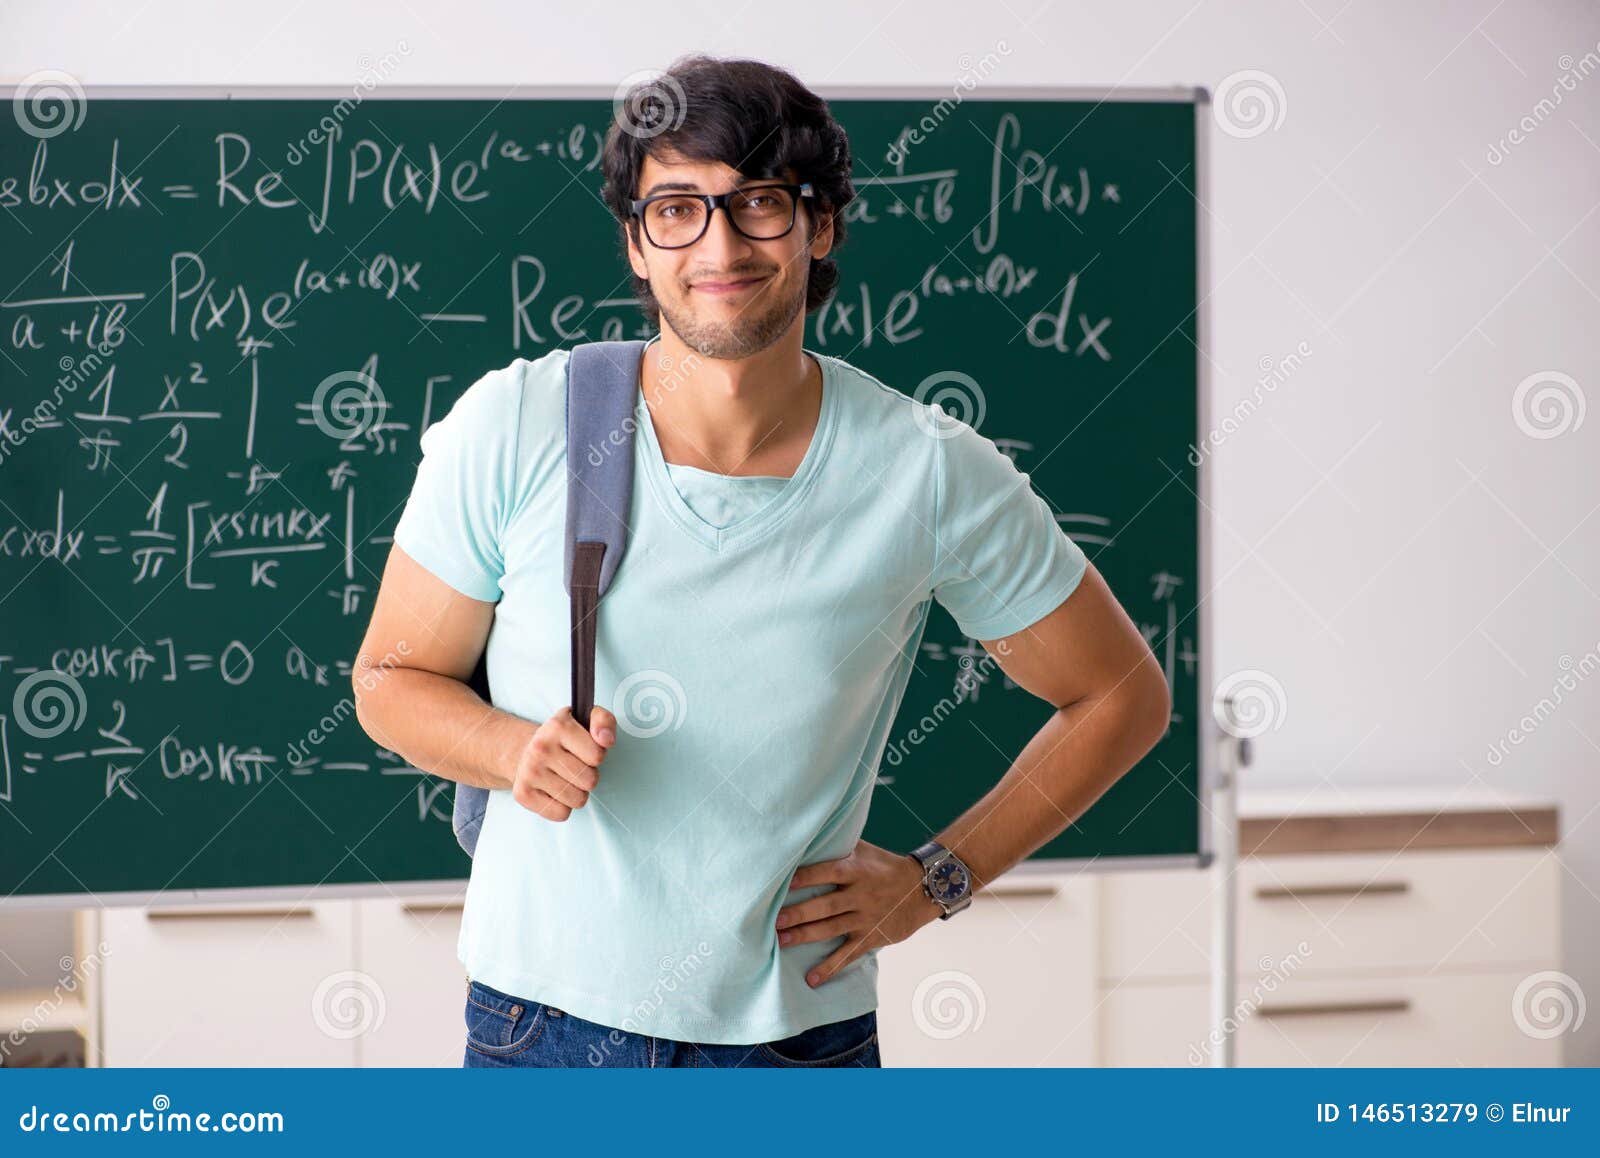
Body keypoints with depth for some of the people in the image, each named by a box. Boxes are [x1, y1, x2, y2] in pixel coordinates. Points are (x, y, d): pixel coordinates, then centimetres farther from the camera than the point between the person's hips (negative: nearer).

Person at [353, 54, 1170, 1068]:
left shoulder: (933, 473, -9)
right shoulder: (512, 426, -8)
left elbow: (1126, 697, 4)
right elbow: (393, 678, 3)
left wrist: (938, 878, -2)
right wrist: (516, 749, -18)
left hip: (798, 1029, 0)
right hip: (544, 1022, 0)